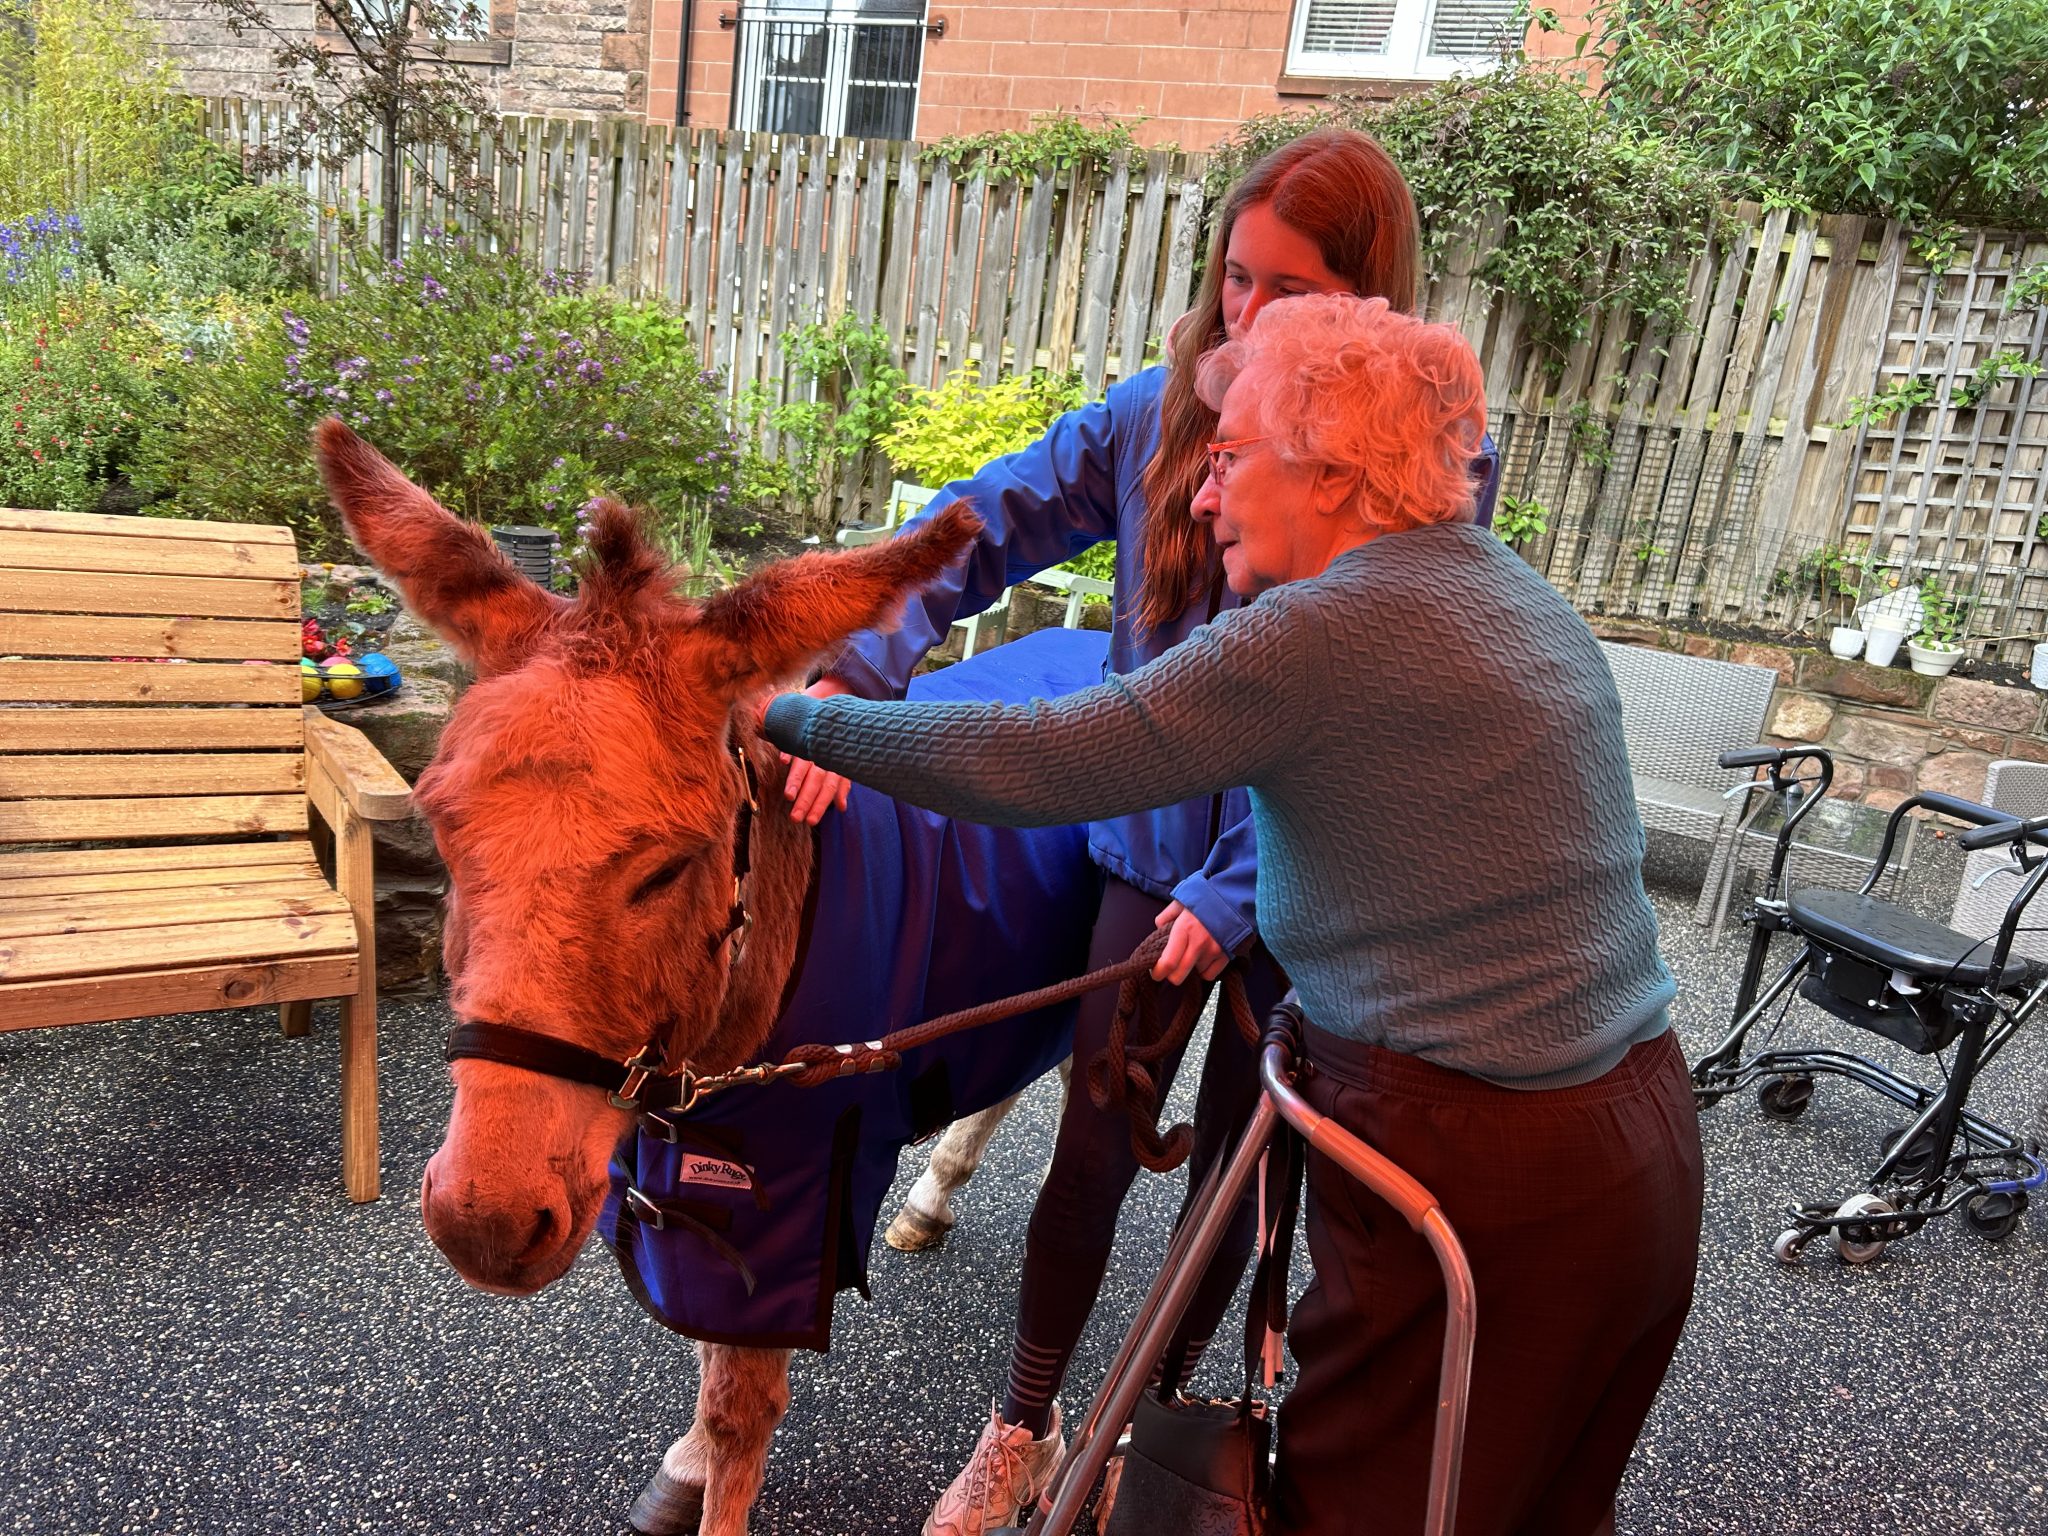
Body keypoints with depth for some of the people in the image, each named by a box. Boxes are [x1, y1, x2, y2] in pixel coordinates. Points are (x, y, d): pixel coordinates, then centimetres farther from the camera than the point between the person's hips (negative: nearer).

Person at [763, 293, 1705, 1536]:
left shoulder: (1332, 626, -19)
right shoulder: (1531, 601, 10)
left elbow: (1037, 766, -18)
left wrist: (797, 720, -6)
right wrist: (1235, 905, 18)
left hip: (1481, 1181, -9)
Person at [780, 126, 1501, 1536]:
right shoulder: (1162, 412, -7)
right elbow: (987, 526, -10)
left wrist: (1240, 896, -22)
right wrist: (853, 676, -25)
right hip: (1154, 845, 1)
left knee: (1237, 1155, 16)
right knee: (1093, 1152, 9)